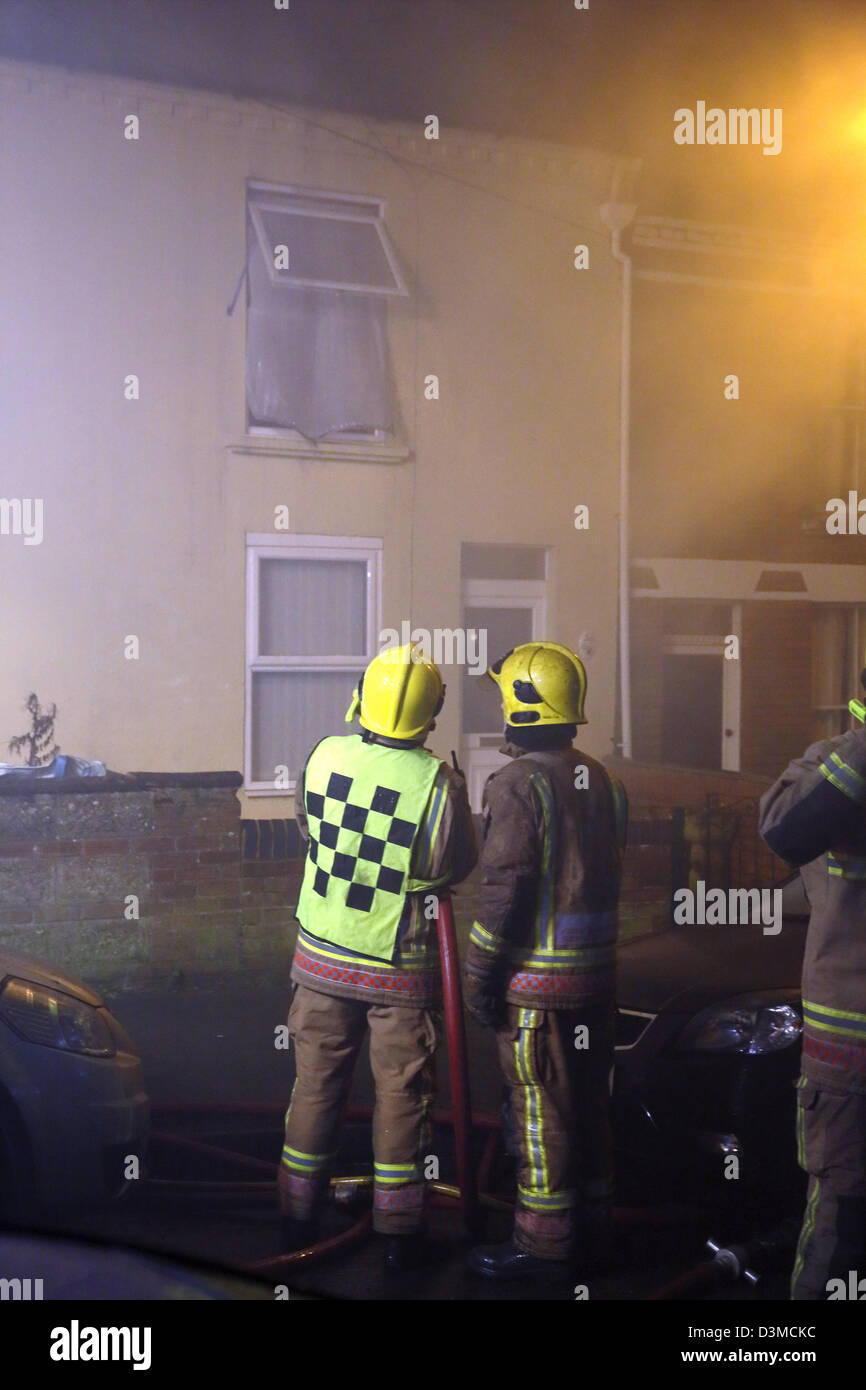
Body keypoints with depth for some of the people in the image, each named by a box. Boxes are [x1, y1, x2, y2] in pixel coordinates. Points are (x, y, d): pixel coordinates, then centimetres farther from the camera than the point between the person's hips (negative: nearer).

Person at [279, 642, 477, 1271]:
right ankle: (399, 1230, 17)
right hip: (400, 966, -3)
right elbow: (455, 867, -8)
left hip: (322, 953, 3)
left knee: (317, 1080, 16)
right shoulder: (437, 781, -19)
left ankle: (298, 1216, 26)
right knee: (402, 1090, 10)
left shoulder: (324, 756, -10)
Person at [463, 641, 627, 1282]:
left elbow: (505, 887, -18)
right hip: (597, 971, 8)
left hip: (538, 978, -8)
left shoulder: (519, 783, -16)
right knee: (588, 1097, 17)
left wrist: (480, 974, -10)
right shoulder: (602, 780, 8)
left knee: (541, 1109, 1)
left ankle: (545, 1243, 9)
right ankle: (591, 1218, 29)